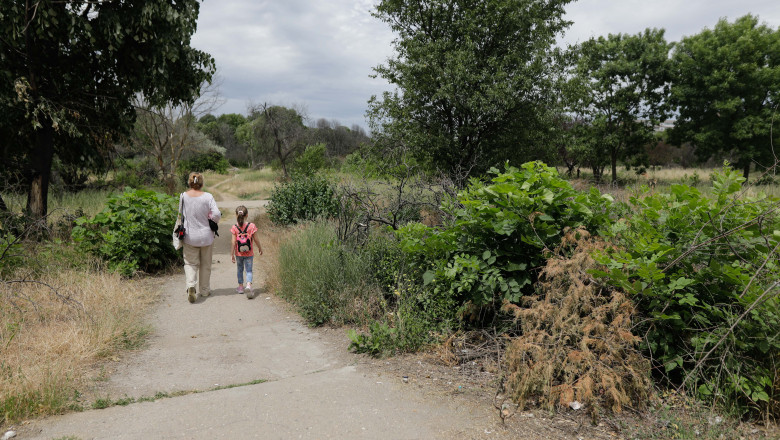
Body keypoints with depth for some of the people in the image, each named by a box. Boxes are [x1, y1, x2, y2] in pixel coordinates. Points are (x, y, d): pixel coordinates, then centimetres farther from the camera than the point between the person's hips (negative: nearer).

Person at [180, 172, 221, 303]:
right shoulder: (208, 197, -12)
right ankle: (204, 290, 25)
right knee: (205, 264, 15)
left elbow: (181, 215, 3)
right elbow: (217, 214, -18)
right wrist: (212, 221, 2)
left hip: (189, 236, 1)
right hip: (205, 235, 0)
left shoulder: (183, 196, -6)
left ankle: (191, 285, -14)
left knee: (190, 263, 10)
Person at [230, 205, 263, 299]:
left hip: (238, 253, 1)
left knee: (240, 269, 18)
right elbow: (256, 239, -4)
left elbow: (233, 242, -8)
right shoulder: (251, 226, -10)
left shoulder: (234, 227, -9)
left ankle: (241, 287, 27)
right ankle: (249, 286, -19)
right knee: (249, 270, 3)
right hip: (249, 253, -1)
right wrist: (260, 248, 12)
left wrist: (232, 254, -1)